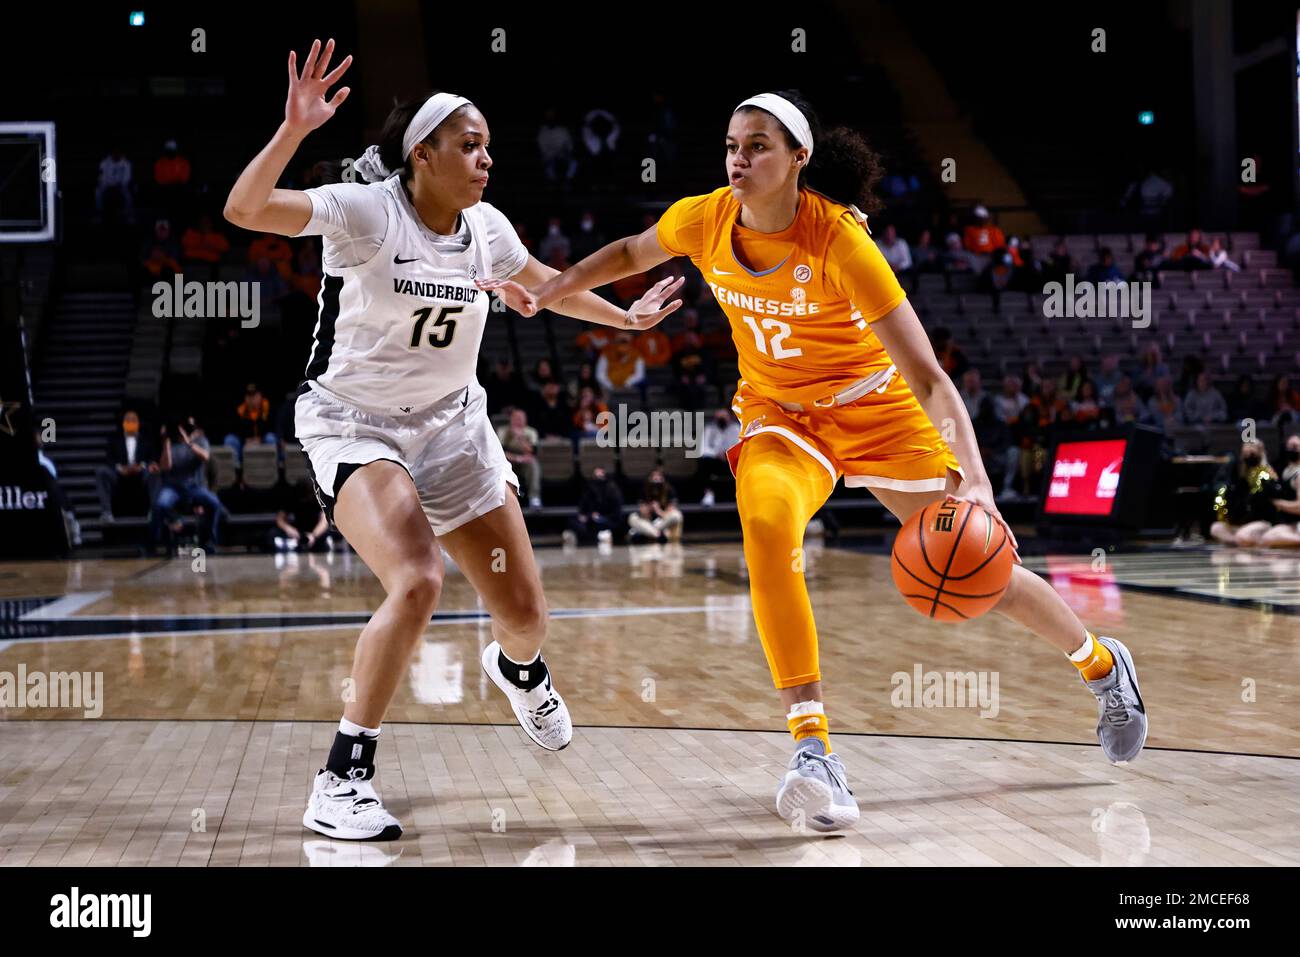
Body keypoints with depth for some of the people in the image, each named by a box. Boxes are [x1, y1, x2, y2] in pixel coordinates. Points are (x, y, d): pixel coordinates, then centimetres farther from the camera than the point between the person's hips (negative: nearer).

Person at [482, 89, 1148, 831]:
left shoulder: (838, 239, -30)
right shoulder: (703, 221, -17)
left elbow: (926, 374, -34)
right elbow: (633, 252, 10)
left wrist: (972, 478, -45)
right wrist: (551, 290, -2)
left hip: (874, 409, -2)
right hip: (778, 414, 2)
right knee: (765, 522, -32)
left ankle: (1103, 664, 36)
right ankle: (815, 749, -32)